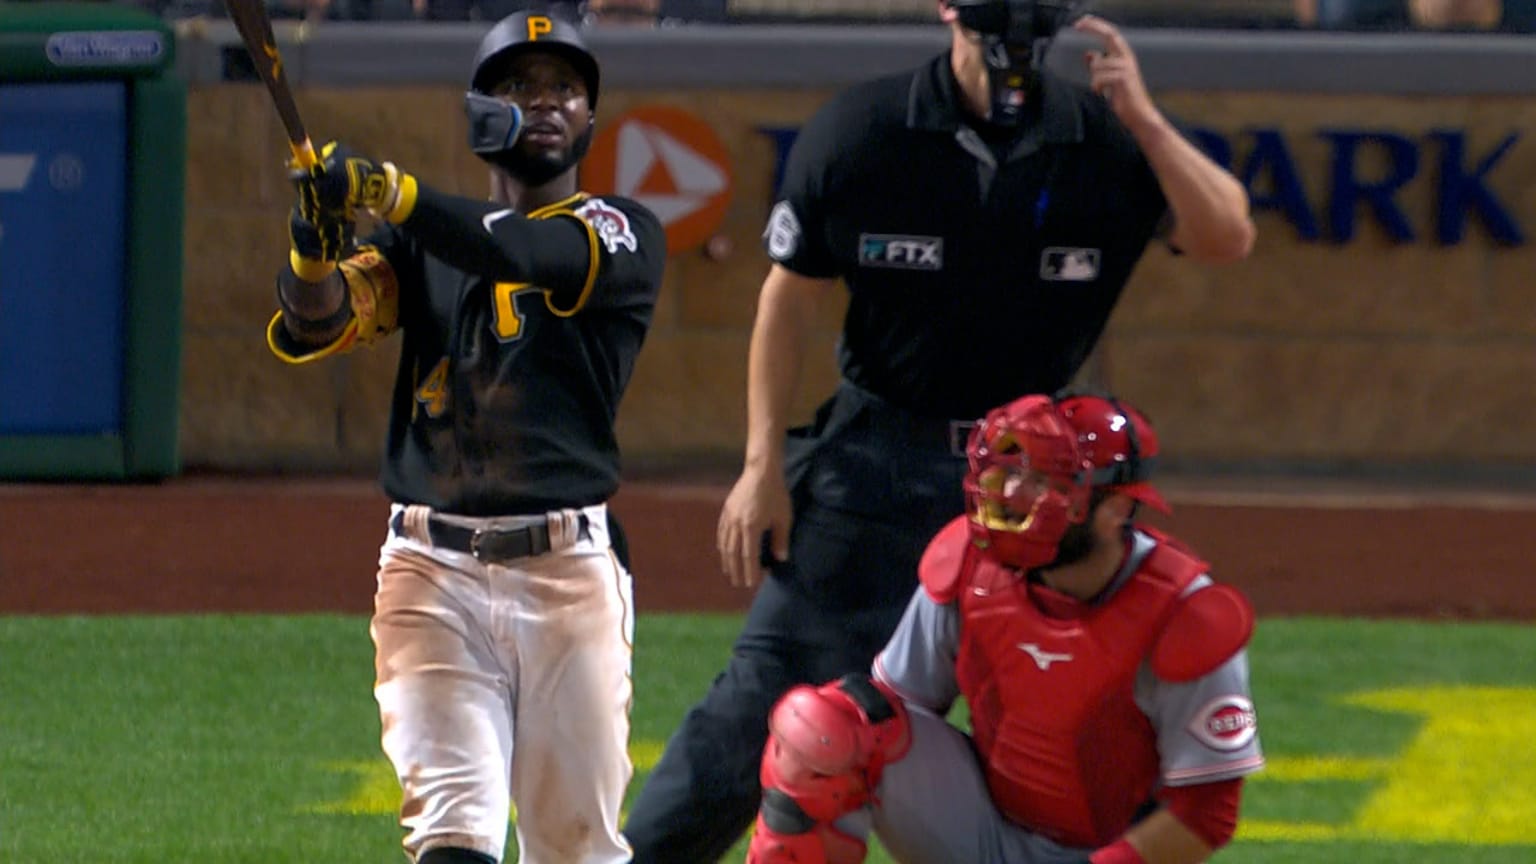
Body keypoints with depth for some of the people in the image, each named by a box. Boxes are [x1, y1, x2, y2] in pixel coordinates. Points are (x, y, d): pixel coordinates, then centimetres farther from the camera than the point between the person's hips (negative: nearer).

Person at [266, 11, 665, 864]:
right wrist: (314, 242, -26)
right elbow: (315, 323, -1)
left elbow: (535, 256, -17)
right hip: (432, 570, 1)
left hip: (567, 571, -1)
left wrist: (387, 190, -31)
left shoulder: (621, 232, 6)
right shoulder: (421, 241, 16)